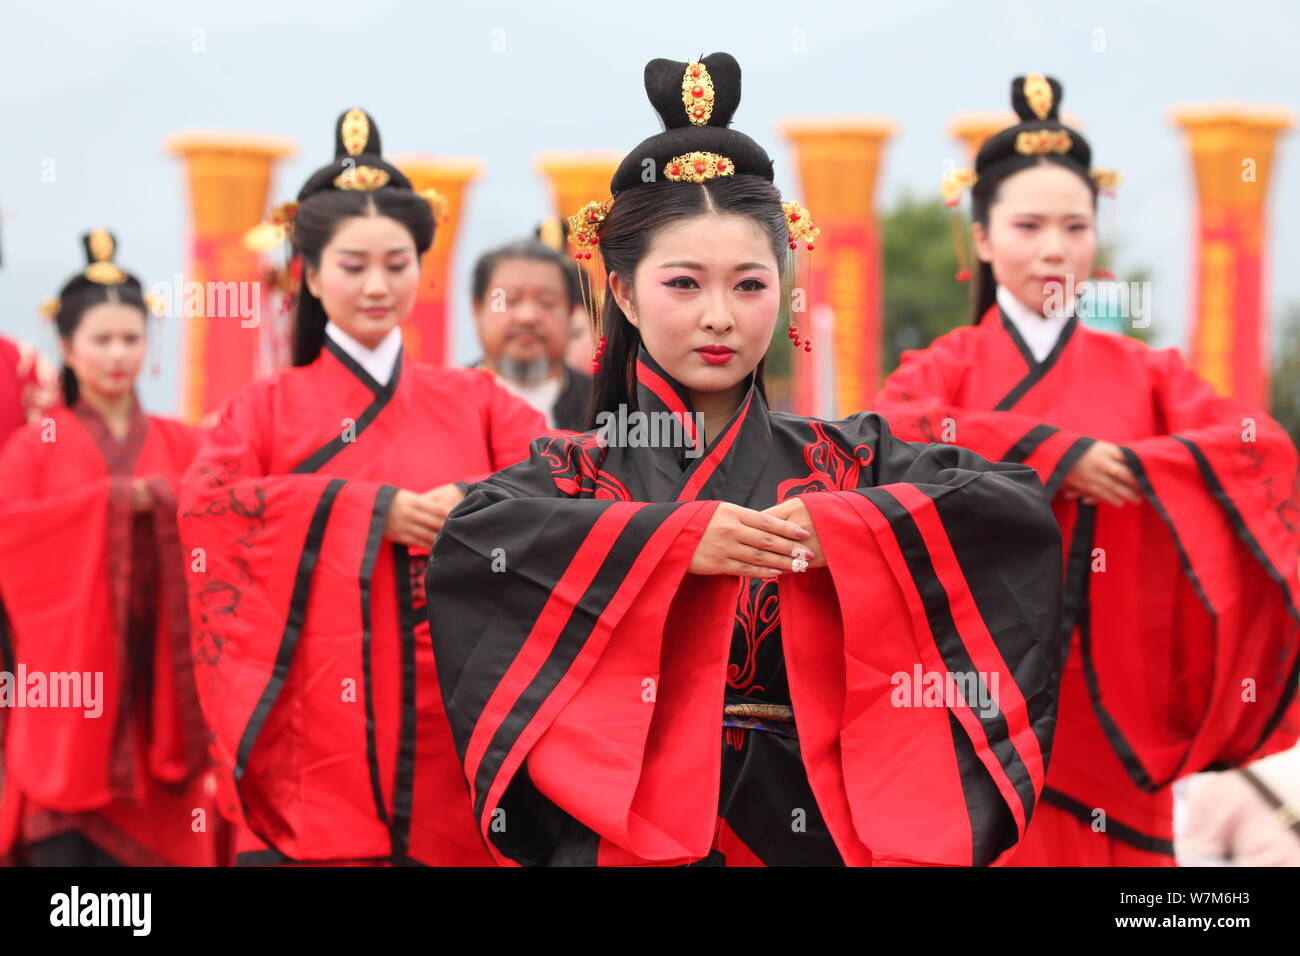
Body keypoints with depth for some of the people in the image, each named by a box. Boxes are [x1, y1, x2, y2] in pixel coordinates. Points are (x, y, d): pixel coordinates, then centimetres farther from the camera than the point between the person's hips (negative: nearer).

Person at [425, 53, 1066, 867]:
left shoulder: (844, 463, 5)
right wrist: (673, 539, -24)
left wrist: (846, 528, -18)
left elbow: (1023, 505, -6)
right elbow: (467, 542, -19)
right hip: (625, 829, -1)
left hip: (812, 827, 2)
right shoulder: (577, 475, 1)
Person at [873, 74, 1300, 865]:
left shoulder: (1145, 375, 9)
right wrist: (1047, 451, -21)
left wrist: (1130, 466, -18)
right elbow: (888, 438, -17)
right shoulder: (948, 368, 6)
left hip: (1116, 715, 1)